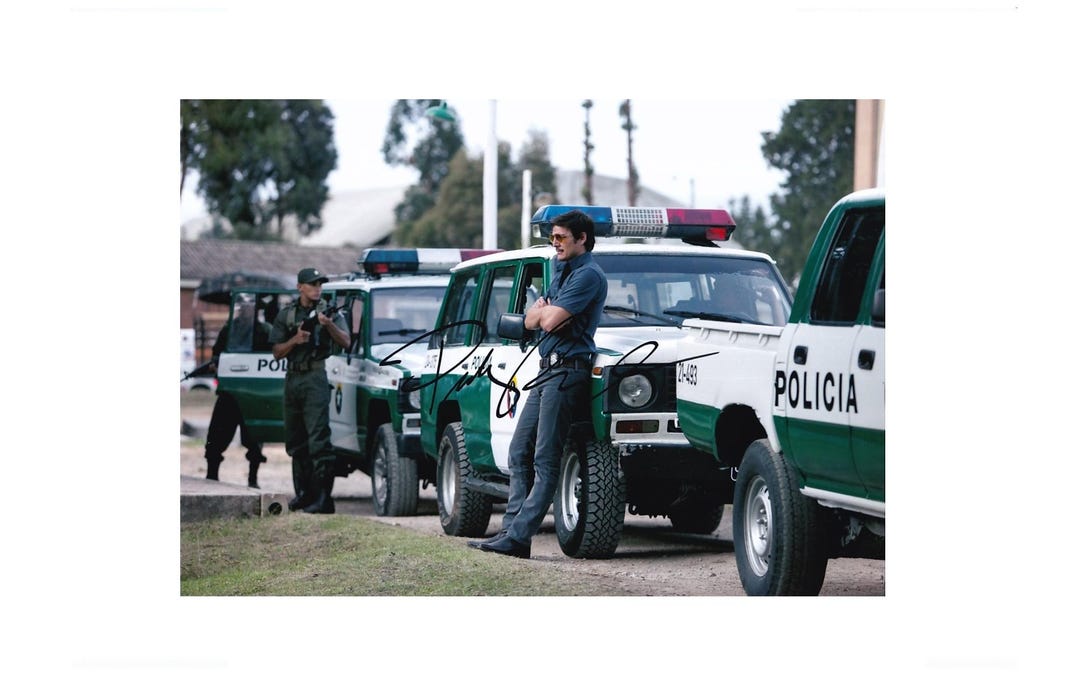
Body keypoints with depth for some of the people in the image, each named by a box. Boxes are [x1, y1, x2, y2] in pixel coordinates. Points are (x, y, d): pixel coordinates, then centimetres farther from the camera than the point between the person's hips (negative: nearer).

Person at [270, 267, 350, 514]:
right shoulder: (286, 315, 14)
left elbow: (345, 342, -6)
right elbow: (277, 353, 10)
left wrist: (329, 325, -23)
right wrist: (295, 340, -8)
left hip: (316, 378, -5)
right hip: (292, 379, 5)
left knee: (318, 439, -14)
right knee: (295, 441, 10)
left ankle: (322, 497, -18)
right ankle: (304, 493, 19)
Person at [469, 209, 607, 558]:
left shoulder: (588, 275, -10)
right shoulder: (560, 268, 20)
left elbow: (550, 320, -18)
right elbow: (531, 320, 17)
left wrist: (544, 308, 4)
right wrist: (546, 310, -4)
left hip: (567, 371, -10)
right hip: (547, 370, 10)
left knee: (545, 460, -10)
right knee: (520, 452, 6)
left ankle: (517, 538, -14)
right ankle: (511, 530, 6)